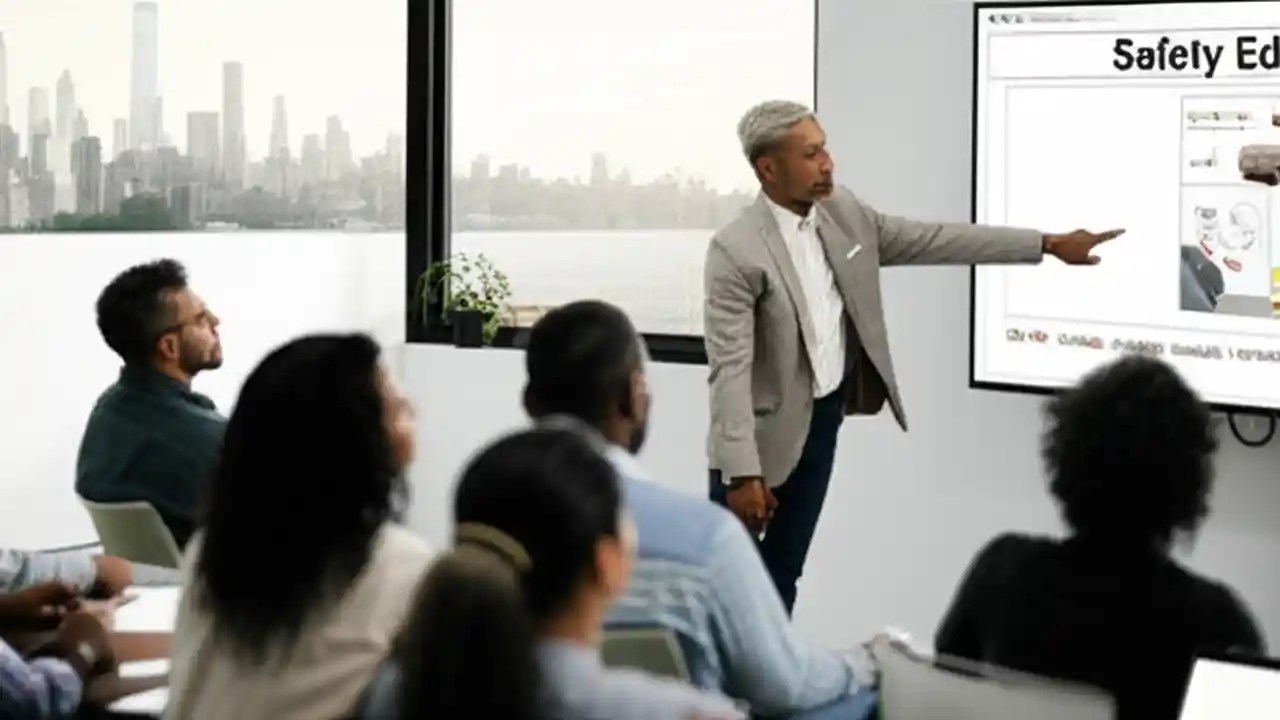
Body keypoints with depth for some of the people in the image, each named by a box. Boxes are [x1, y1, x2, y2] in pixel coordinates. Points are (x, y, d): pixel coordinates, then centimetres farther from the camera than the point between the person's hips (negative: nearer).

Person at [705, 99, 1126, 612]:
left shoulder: (842, 212, 1)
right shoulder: (736, 251, -20)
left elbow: (933, 240, 7)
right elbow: (729, 368, -22)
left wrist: (1049, 244, 6)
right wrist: (742, 473, -26)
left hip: (824, 418, 7)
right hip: (765, 430, -7)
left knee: (783, 570, 14)